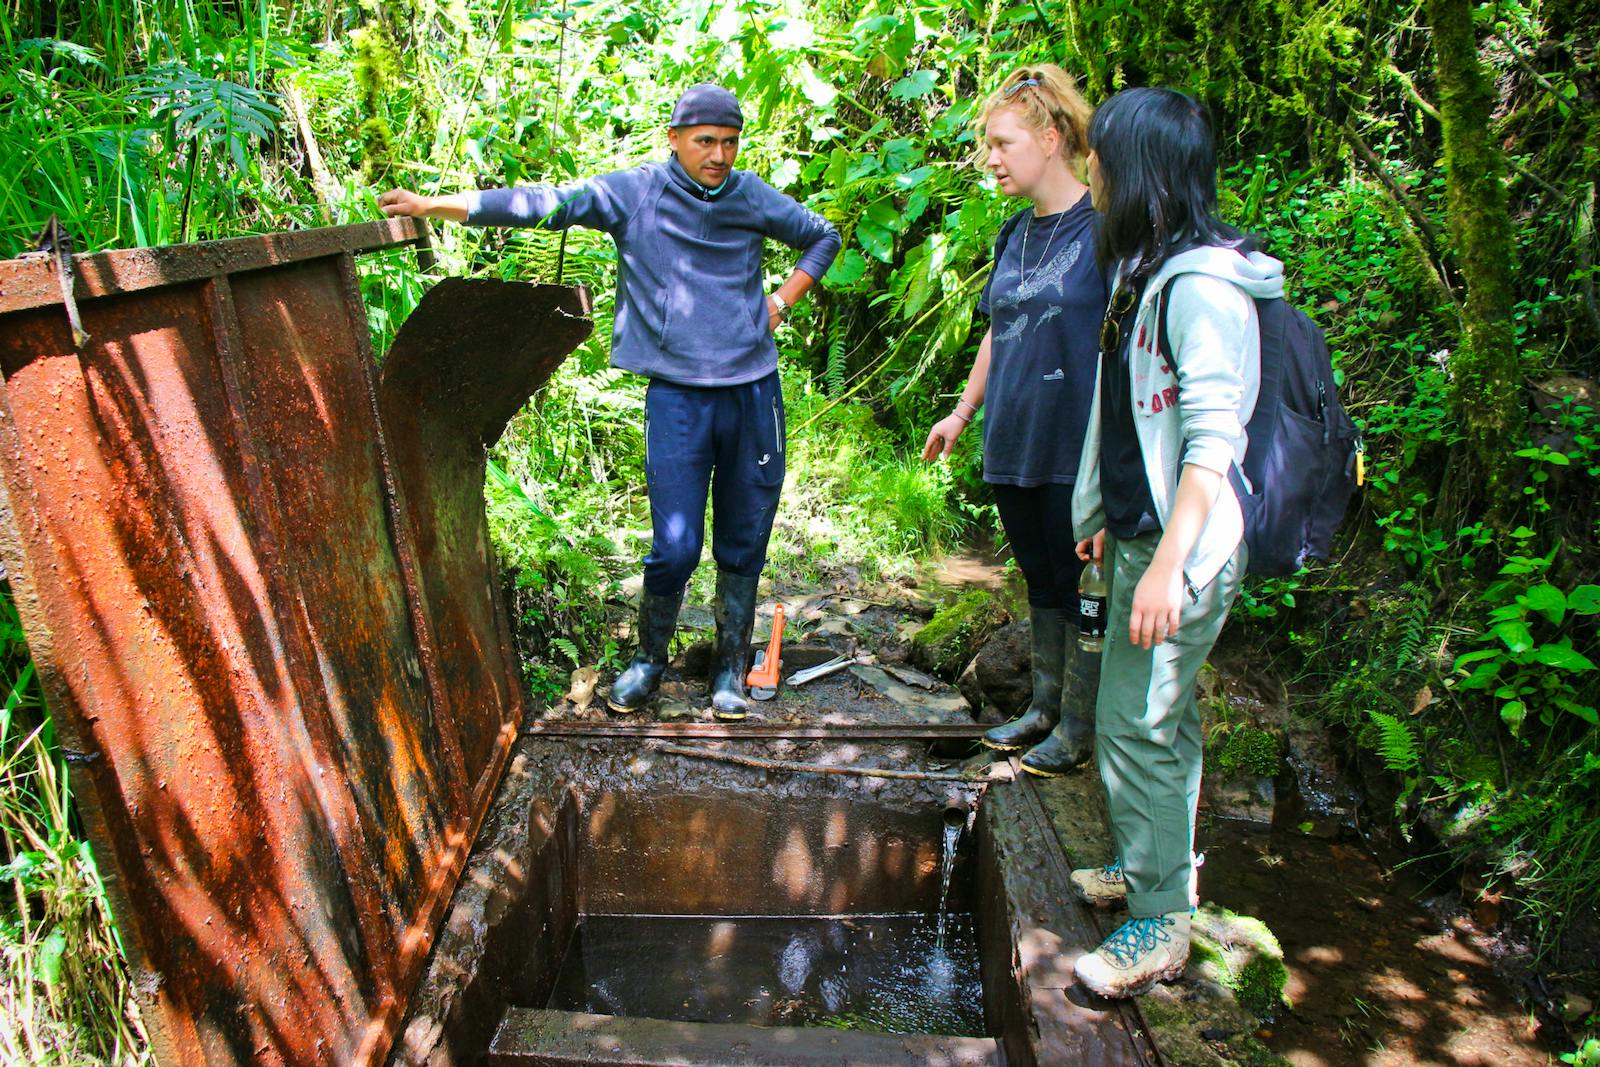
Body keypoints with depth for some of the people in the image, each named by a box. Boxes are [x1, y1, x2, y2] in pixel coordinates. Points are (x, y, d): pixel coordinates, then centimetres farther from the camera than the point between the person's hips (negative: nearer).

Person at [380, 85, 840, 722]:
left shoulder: (752, 198, 8)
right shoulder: (633, 193, 1)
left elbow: (824, 237, 24)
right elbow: (542, 204, -6)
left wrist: (782, 302, 12)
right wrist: (432, 205, -13)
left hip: (753, 391, 3)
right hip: (677, 396, -2)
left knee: (744, 544, 7)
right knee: (675, 546, -6)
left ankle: (731, 667, 23)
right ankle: (648, 660, 19)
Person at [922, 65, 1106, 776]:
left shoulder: (1105, 227, -9)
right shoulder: (1015, 235, 12)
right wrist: (963, 412, 21)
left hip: (1077, 450, -7)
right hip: (1012, 446, 7)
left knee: (1079, 584, 4)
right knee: (1039, 580, 16)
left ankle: (1080, 722, 19)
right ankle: (1045, 704, 30)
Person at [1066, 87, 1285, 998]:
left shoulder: (1201, 284, -18)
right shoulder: (1146, 269, 12)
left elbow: (1214, 436, -22)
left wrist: (1168, 563, -25)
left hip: (1181, 545, -10)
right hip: (1141, 531, 10)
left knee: (1137, 726, -4)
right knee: (1160, 716, 19)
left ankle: (1161, 924, 11)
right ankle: (1154, 863, 36)